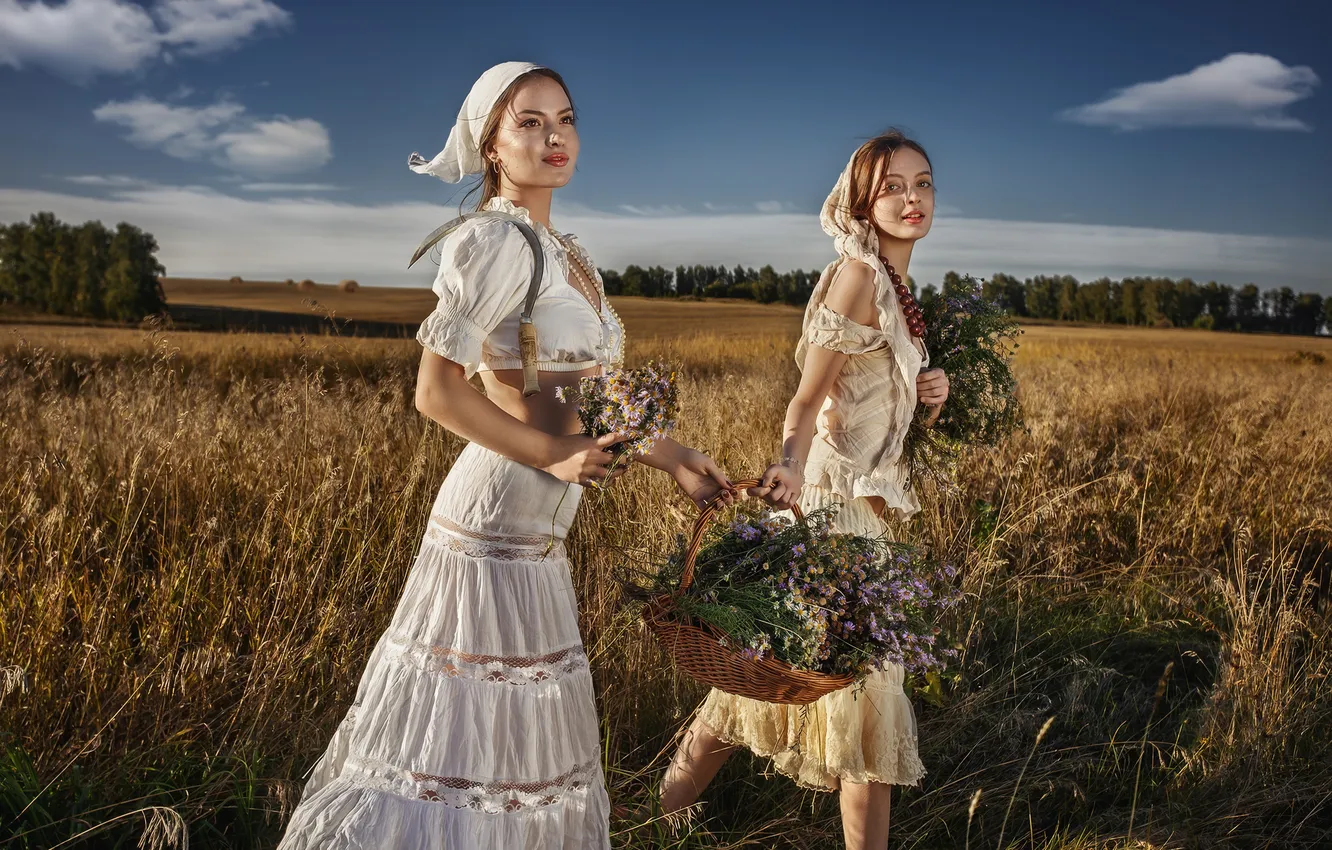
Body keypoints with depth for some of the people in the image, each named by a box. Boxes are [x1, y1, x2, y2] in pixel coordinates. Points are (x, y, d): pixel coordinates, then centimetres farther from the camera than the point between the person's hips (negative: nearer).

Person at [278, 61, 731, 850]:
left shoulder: (569, 253, 14)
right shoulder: (495, 241, -13)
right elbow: (437, 391, -16)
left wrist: (672, 457, 12)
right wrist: (552, 454, -16)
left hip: (538, 533, 9)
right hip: (497, 516, -9)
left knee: (519, 738, 17)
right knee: (465, 737, 1)